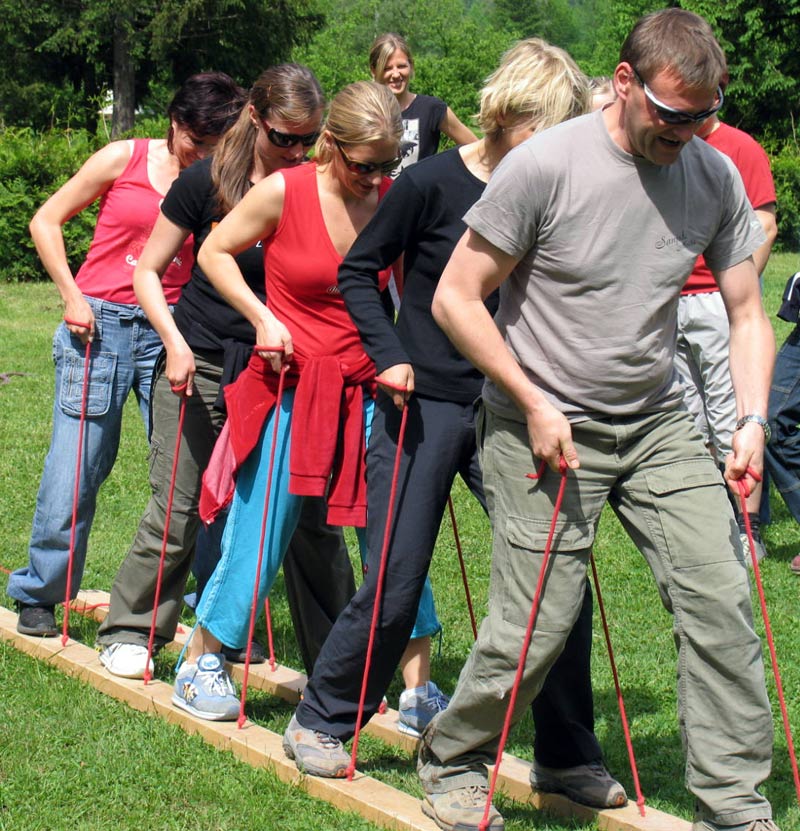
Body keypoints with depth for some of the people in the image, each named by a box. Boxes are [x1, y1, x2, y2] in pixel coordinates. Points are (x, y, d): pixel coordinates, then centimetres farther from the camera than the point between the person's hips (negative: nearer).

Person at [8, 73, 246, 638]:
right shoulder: (125, 160, 1)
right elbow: (46, 221, 7)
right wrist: (72, 297, -2)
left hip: (172, 334, 1)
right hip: (101, 327, -1)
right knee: (76, 469, 1)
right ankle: (40, 594, 19)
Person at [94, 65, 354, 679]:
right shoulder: (205, 182, -6)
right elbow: (148, 271, 2)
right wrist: (175, 341, -11)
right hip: (201, 363, -1)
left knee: (308, 513, 0)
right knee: (178, 511, 2)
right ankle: (130, 630, 22)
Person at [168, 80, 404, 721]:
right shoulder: (283, 193, -9)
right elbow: (215, 252, 4)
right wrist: (264, 319, -7)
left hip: (366, 393, 3)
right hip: (289, 387, -2)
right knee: (259, 536, 3)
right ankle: (201, 662, 23)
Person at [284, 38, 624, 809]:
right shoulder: (430, 183, -11)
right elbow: (357, 270, -1)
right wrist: (390, 356, -12)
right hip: (425, 405, -4)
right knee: (394, 584, 0)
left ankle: (567, 755, 14)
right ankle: (319, 722, 22)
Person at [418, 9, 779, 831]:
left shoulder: (716, 176, -2)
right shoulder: (544, 165, -16)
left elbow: (746, 315, 5)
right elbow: (455, 298, -11)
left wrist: (752, 419, -10)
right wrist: (534, 404, -14)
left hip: (658, 424, 5)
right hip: (544, 425, -4)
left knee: (719, 596, -5)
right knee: (534, 626, -3)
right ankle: (450, 762, 24)